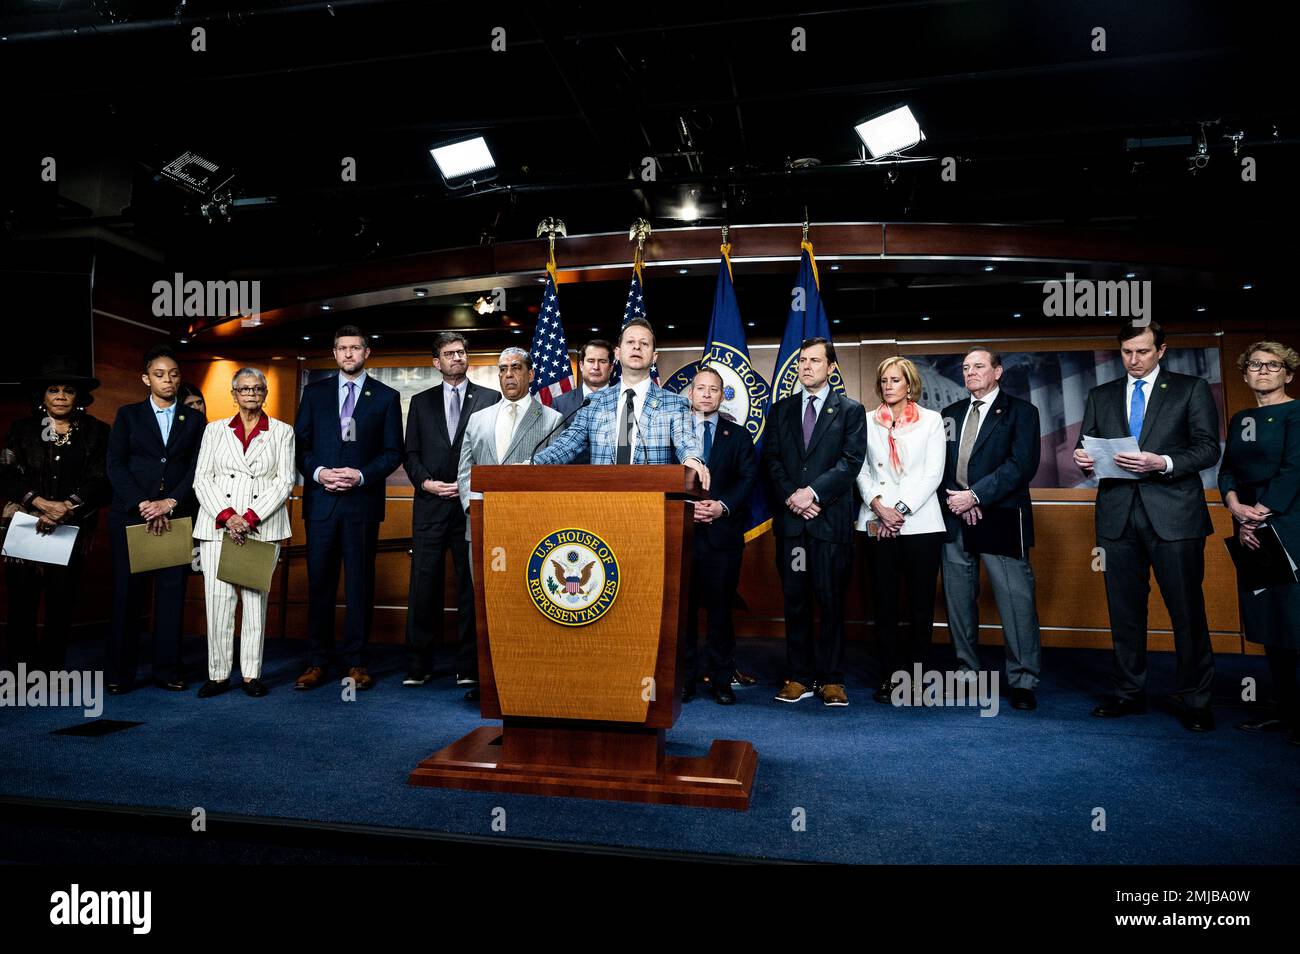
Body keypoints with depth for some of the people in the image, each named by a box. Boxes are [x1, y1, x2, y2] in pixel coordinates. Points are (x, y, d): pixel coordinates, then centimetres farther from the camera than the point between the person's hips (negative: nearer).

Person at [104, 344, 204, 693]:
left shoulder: (194, 420, 11)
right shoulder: (128, 415, 8)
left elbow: (197, 468, 2)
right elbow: (115, 465, 0)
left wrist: (170, 502, -11)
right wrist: (142, 505, -11)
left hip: (177, 517, 1)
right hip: (131, 515, -1)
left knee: (172, 594, 2)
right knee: (127, 594, 3)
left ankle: (168, 670, 9)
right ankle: (120, 672, 12)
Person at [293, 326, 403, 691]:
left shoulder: (386, 397, 6)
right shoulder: (314, 392, 12)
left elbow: (393, 452, 3)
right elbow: (299, 443, 9)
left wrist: (362, 475, -11)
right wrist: (317, 472, -8)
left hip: (363, 500, -1)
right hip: (320, 500, 2)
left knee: (360, 583, 3)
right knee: (319, 582, 5)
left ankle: (356, 661, 12)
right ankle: (316, 662, 13)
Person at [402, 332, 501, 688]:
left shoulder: (490, 399, 8)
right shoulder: (421, 402, 15)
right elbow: (410, 453, 11)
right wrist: (425, 482, -6)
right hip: (430, 504, 2)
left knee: (471, 586, 3)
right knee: (424, 585, 2)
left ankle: (469, 667, 11)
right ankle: (418, 665, 12)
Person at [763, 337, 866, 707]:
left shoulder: (850, 410, 6)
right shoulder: (781, 409, 15)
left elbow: (851, 461, -4)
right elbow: (771, 459, 8)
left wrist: (813, 492, -14)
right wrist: (792, 497, -7)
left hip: (830, 518, -2)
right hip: (790, 517, 3)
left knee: (831, 600, 2)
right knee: (795, 600, 6)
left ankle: (830, 679, 12)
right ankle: (799, 677, 14)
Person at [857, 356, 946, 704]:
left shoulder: (931, 420, 7)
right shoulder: (867, 422, 11)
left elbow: (933, 473, -1)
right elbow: (861, 470, 6)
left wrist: (902, 510, -11)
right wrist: (878, 506, -10)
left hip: (921, 523, -1)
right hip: (878, 525, 1)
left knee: (921, 605, 2)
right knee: (884, 604, 3)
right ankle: (889, 676, 11)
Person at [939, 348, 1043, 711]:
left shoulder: (1020, 411, 3)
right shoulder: (950, 414, 17)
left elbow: (1023, 464, -9)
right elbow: (938, 463, 10)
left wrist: (975, 496, -15)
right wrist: (955, 497, -8)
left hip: (1000, 518, -4)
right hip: (954, 519, 5)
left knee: (1016, 599, -5)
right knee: (958, 599, 9)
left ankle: (1022, 680, 6)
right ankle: (967, 670, 21)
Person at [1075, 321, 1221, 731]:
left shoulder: (1191, 389, 5)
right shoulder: (1101, 396, 14)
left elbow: (1208, 449, -2)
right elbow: (1086, 447, 12)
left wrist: (1162, 463, -18)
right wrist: (1082, 459, -11)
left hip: (1173, 514, -3)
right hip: (1118, 516, 3)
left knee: (1187, 610, 1)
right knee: (1124, 610, 9)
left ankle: (1196, 700, 15)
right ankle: (1130, 693, 21)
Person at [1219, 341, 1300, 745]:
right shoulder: (1239, 420, 16)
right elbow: (1227, 471, 10)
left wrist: (1261, 516, -15)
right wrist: (1236, 507, -7)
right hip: (1250, 529, 6)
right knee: (1267, 620, 9)